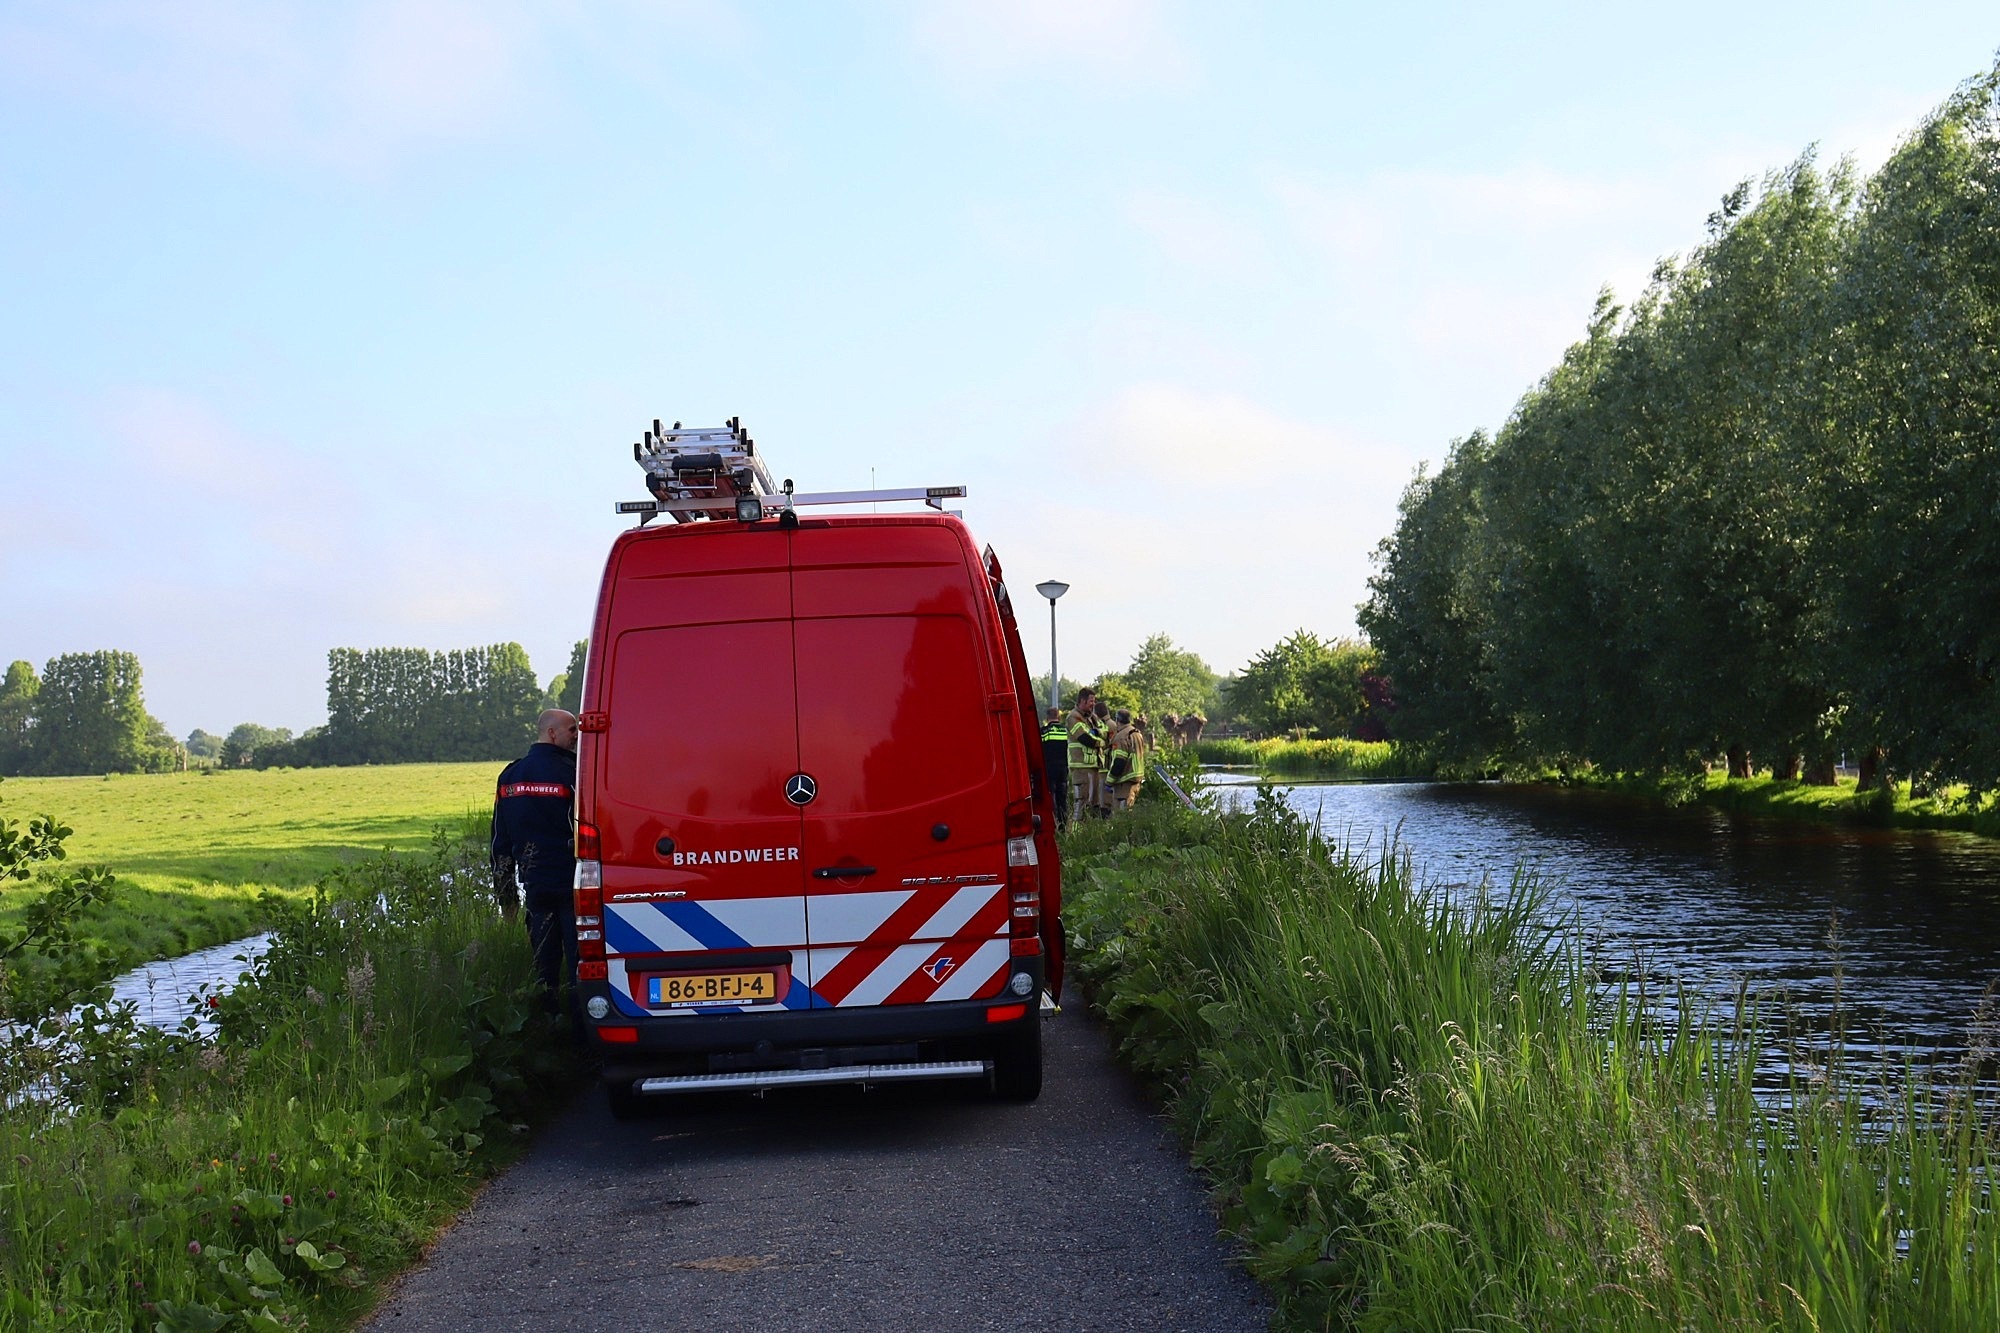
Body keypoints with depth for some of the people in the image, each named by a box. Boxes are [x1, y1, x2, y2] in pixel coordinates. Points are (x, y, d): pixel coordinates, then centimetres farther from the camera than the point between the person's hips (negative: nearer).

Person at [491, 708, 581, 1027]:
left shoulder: (509, 776, 9)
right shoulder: (568, 772, -12)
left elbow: (500, 839, 14)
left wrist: (504, 890, 19)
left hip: (533, 884, 6)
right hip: (570, 882, -6)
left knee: (543, 959, 12)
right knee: (579, 957, -1)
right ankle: (582, 1026, -1)